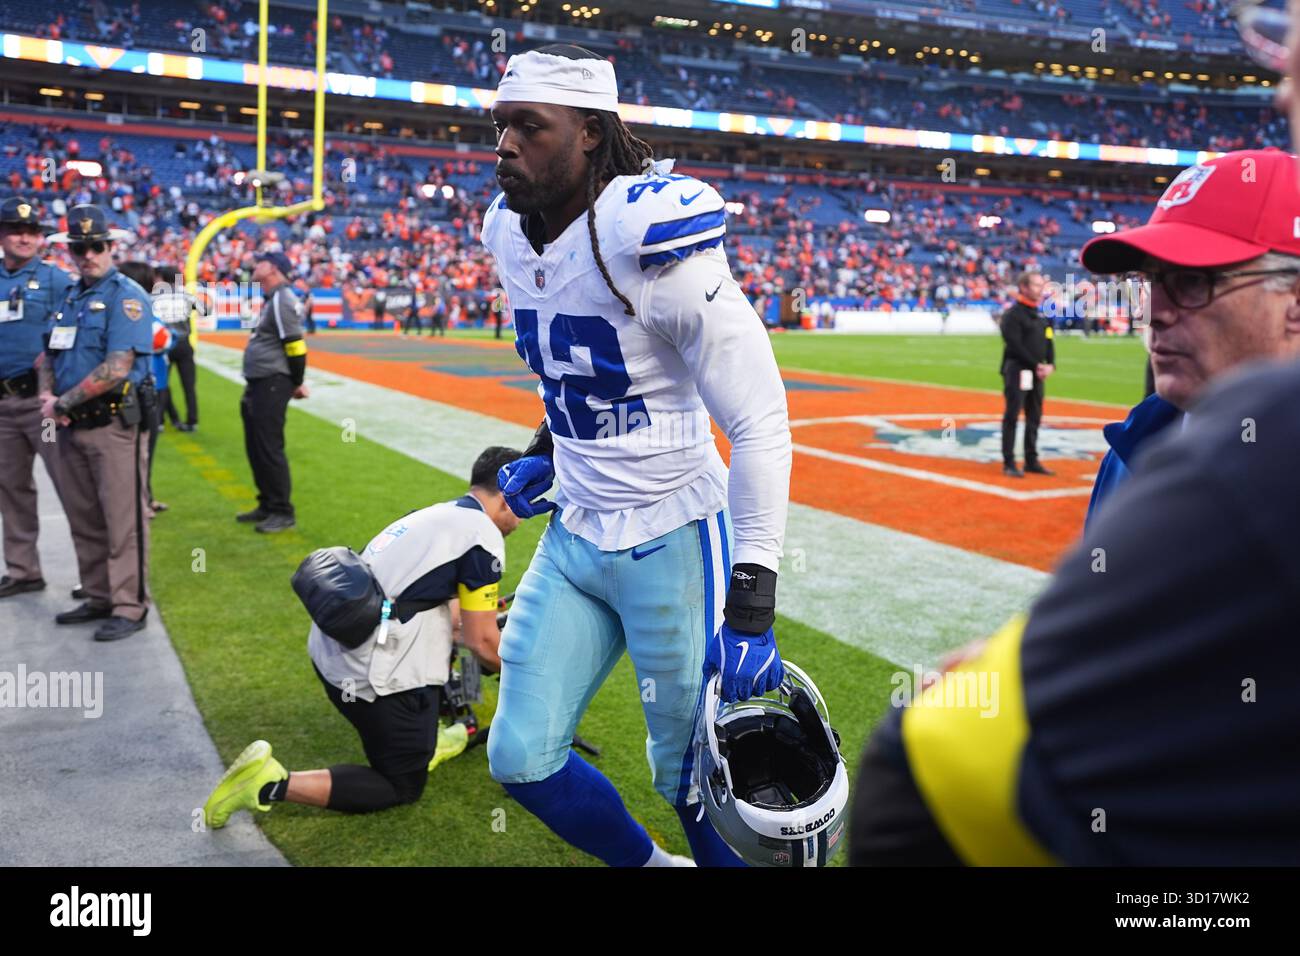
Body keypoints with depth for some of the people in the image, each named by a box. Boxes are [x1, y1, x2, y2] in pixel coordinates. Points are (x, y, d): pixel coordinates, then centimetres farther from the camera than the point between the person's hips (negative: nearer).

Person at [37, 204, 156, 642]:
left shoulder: (126, 295, -9)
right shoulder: (71, 296, 16)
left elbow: (117, 368, -18)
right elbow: (48, 355, 19)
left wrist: (63, 403, -12)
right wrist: (48, 396, -2)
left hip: (114, 425, -8)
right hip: (71, 426, 8)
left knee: (123, 520, -4)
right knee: (83, 519, 14)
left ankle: (130, 607, 4)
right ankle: (99, 598, 26)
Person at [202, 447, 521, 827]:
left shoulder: (436, 513, 14)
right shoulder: (484, 536, -10)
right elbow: (481, 642, -6)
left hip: (330, 649, 9)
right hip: (370, 679, -9)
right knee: (403, 788, 10)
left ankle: (421, 741, 30)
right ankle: (275, 785, -6)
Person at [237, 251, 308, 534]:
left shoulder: (282, 299, -14)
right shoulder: (271, 299, 18)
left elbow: (295, 345, -19)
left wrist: (296, 383, -12)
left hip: (273, 384, -11)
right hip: (258, 384, 11)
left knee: (268, 447, -7)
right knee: (255, 447, 16)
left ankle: (282, 512, 1)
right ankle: (267, 506, 26)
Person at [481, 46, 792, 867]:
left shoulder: (648, 237, -22)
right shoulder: (512, 233, 2)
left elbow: (761, 425, -21)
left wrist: (750, 609, -23)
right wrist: (546, 453, 12)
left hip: (673, 543, -7)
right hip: (574, 536, 7)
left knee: (693, 782, 7)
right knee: (522, 759, 12)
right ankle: (646, 863, 38)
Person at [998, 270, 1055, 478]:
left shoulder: (1041, 316, 17)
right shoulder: (1013, 314, -8)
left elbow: (1049, 342, 16)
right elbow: (1015, 344, -17)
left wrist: (1050, 365, -1)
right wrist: (1036, 365, -17)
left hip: (1037, 373, 8)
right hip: (1017, 369, -8)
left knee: (1034, 417, 11)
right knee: (1012, 416, -5)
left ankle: (1031, 461, 19)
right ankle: (1009, 463, -2)